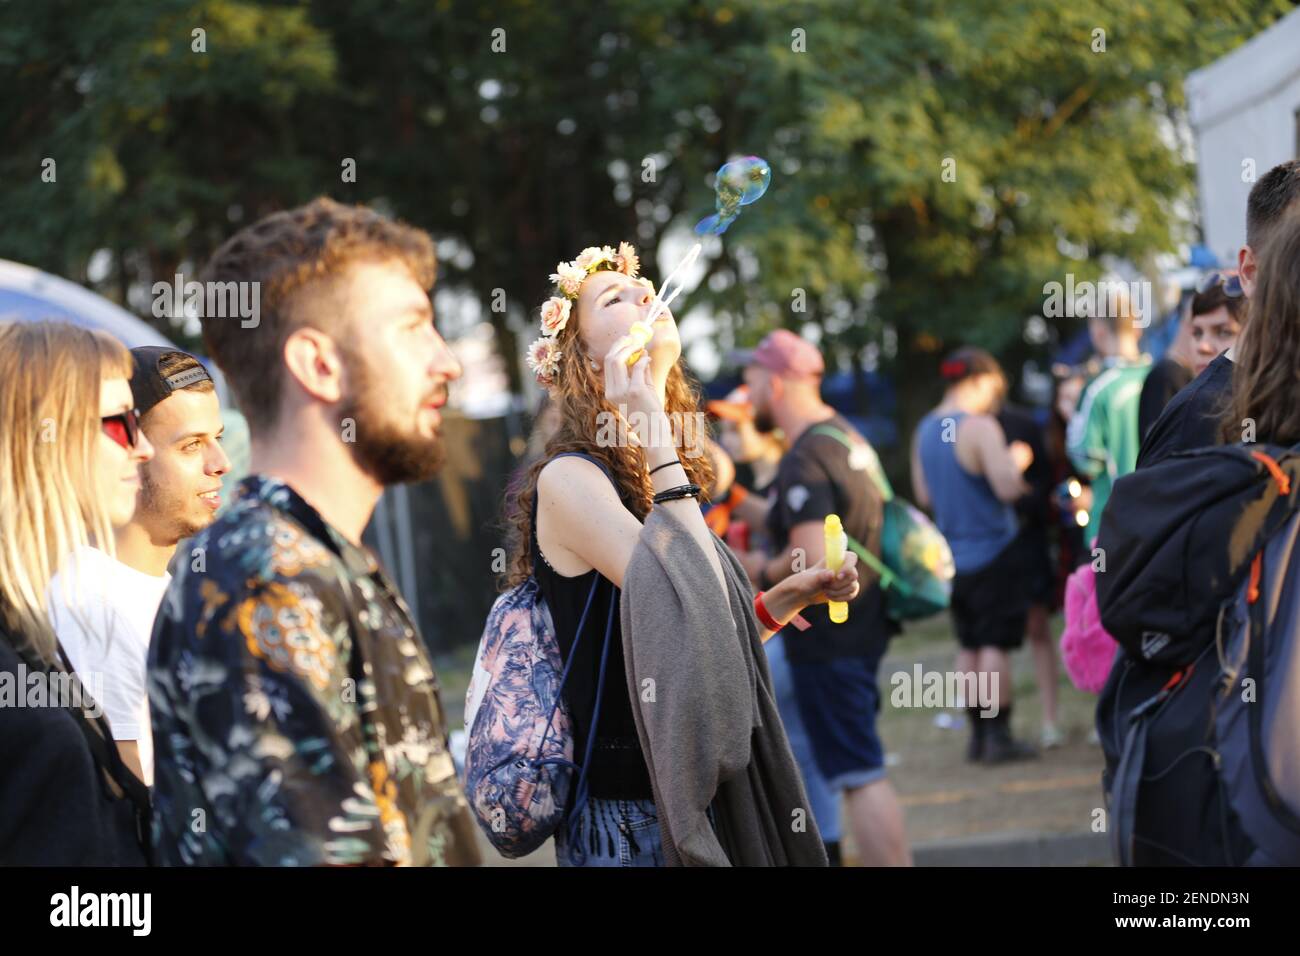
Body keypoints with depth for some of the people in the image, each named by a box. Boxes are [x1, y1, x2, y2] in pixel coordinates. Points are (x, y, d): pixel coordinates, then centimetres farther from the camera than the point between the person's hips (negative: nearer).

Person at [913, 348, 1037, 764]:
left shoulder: (925, 430, 7)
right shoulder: (980, 427, -17)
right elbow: (1007, 487, -23)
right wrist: (1016, 461, -4)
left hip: (953, 554, 7)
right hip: (992, 552, -7)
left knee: (969, 648, 13)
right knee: (996, 646, -2)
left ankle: (977, 736, 16)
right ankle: (998, 736, -1)